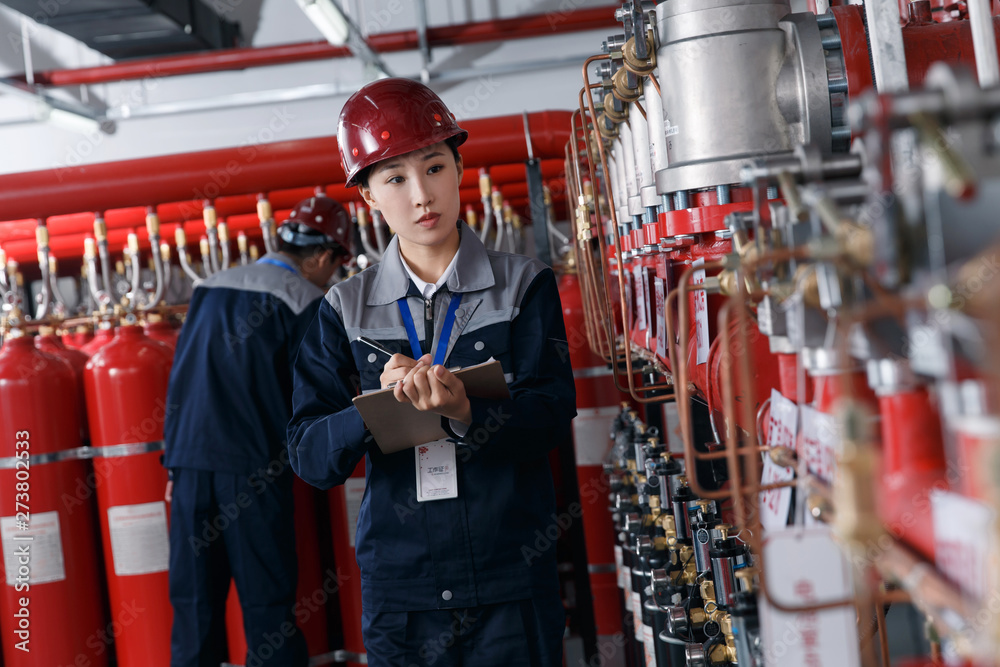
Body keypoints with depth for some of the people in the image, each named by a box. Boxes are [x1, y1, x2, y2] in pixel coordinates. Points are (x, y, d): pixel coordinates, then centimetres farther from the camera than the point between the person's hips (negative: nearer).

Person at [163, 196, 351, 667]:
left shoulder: (210, 289, 15)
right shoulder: (304, 299, -3)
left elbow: (179, 378, 15)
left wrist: (175, 463, 17)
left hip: (191, 461, 5)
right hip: (253, 468, -5)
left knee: (192, 597, 9)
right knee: (267, 603, 0)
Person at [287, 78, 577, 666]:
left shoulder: (524, 285, 0)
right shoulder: (346, 309, 4)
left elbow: (552, 419, -9)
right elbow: (309, 457, -1)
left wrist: (464, 412, -27)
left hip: (513, 580, -1)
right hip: (397, 586, 1)